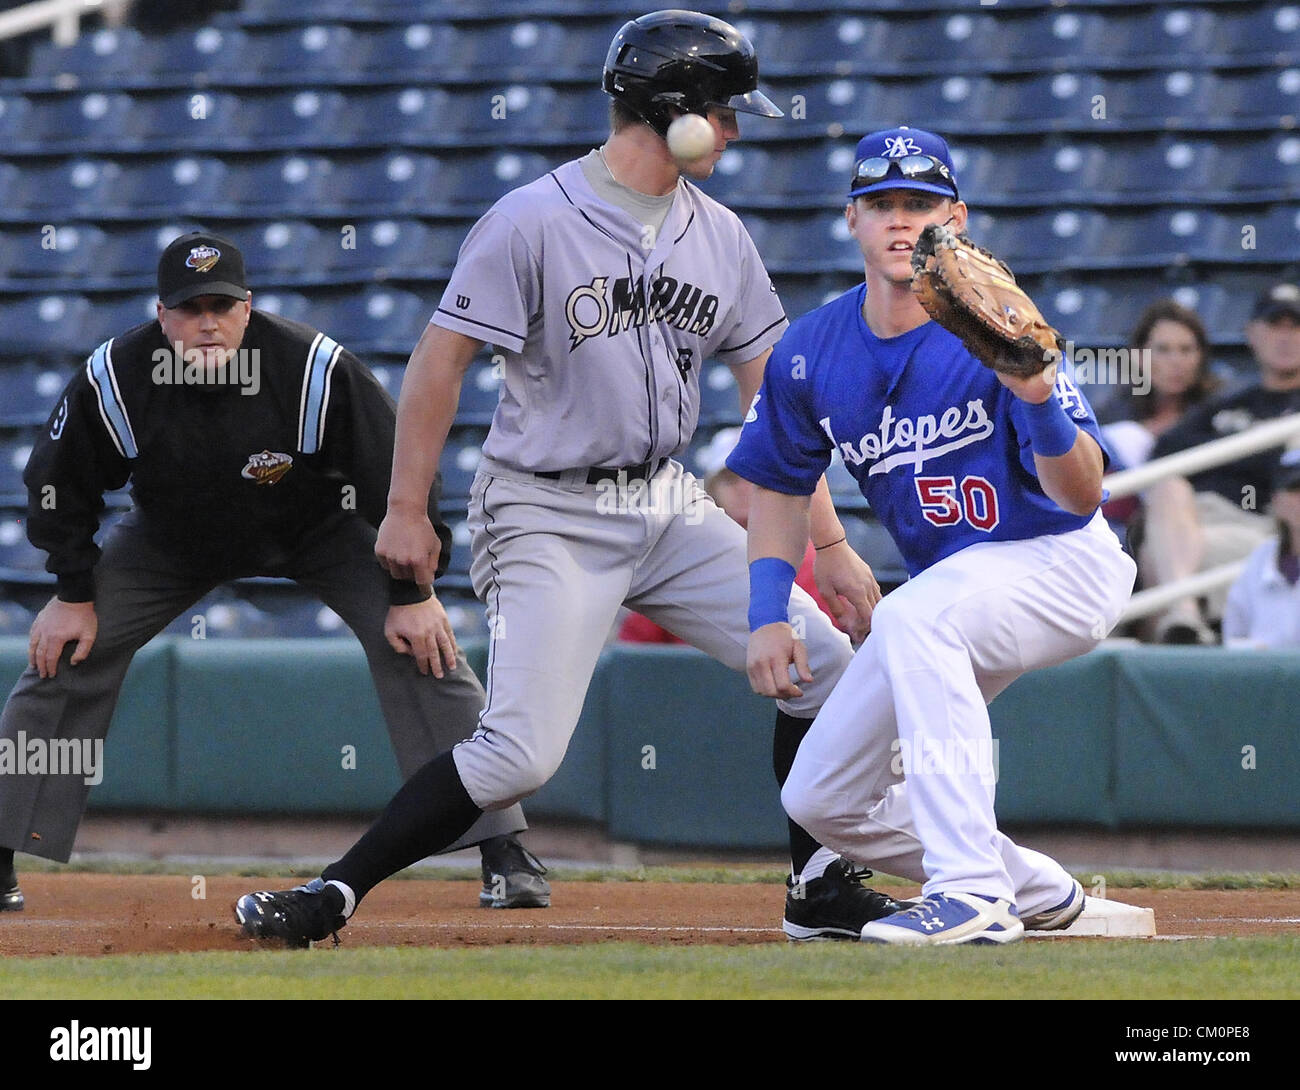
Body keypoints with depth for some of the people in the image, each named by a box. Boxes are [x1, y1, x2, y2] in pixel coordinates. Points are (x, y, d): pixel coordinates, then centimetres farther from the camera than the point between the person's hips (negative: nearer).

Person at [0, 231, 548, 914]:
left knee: (420, 648, -19)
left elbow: (401, 474, -21)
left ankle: (503, 853, -14)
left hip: (319, 532, -2)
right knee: (65, 652, -9)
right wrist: (74, 596, -7)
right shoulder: (113, 380, -27)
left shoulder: (319, 370, -32)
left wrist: (412, 595, -18)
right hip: (170, 542, 2)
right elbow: (61, 486, -9)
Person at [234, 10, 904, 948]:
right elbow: (441, 358, -10)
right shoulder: (533, 221, -12)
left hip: (671, 509, 6)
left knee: (826, 667, -2)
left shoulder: (720, 236, 7)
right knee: (521, 754, -17)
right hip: (553, 520, -6)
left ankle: (820, 891, 13)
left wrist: (829, 542, 2)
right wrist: (406, 510, -13)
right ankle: (332, 896, -6)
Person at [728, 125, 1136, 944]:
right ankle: (1039, 892, 21)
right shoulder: (811, 353, -4)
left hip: (1065, 566, -7)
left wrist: (1039, 402, -45)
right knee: (820, 800, 4)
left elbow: (1081, 496, -26)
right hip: (950, 589, 7)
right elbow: (781, 486, 12)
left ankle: (973, 893, -38)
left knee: (913, 617, -37)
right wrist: (768, 615, 1)